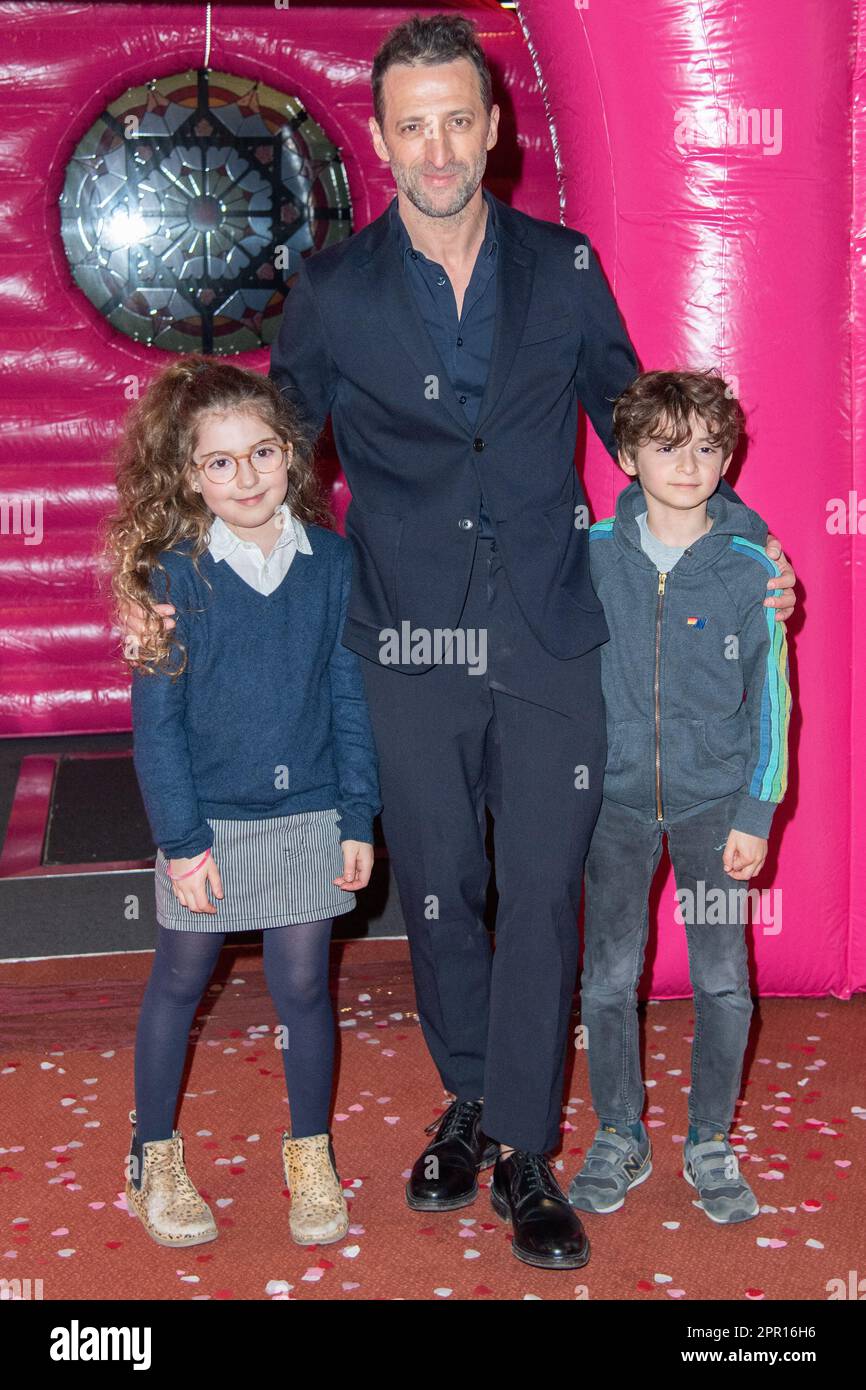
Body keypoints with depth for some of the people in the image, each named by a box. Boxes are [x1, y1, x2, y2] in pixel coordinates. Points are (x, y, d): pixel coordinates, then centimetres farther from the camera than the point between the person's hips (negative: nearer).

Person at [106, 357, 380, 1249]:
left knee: (302, 985, 10)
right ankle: (154, 1158, 31)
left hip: (308, 815, 1)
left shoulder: (331, 560, -4)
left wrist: (358, 819, 0)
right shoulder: (174, 573, -9)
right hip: (207, 817, -1)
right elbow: (157, 717, -7)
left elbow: (350, 697, 1)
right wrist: (181, 838, -10)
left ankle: (310, 1156, 30)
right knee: (179, 981, 13)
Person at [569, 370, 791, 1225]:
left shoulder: (750, 567, -5)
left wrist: (756, 814, -4)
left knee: (723, 981, 5)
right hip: (616, 794, 1)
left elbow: (769, 697, -1)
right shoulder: (594, 555, -3)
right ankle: (618, 1140, 25)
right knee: (608, 978, 6)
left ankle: (710, 1146, 24)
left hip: (714, 799, 0)